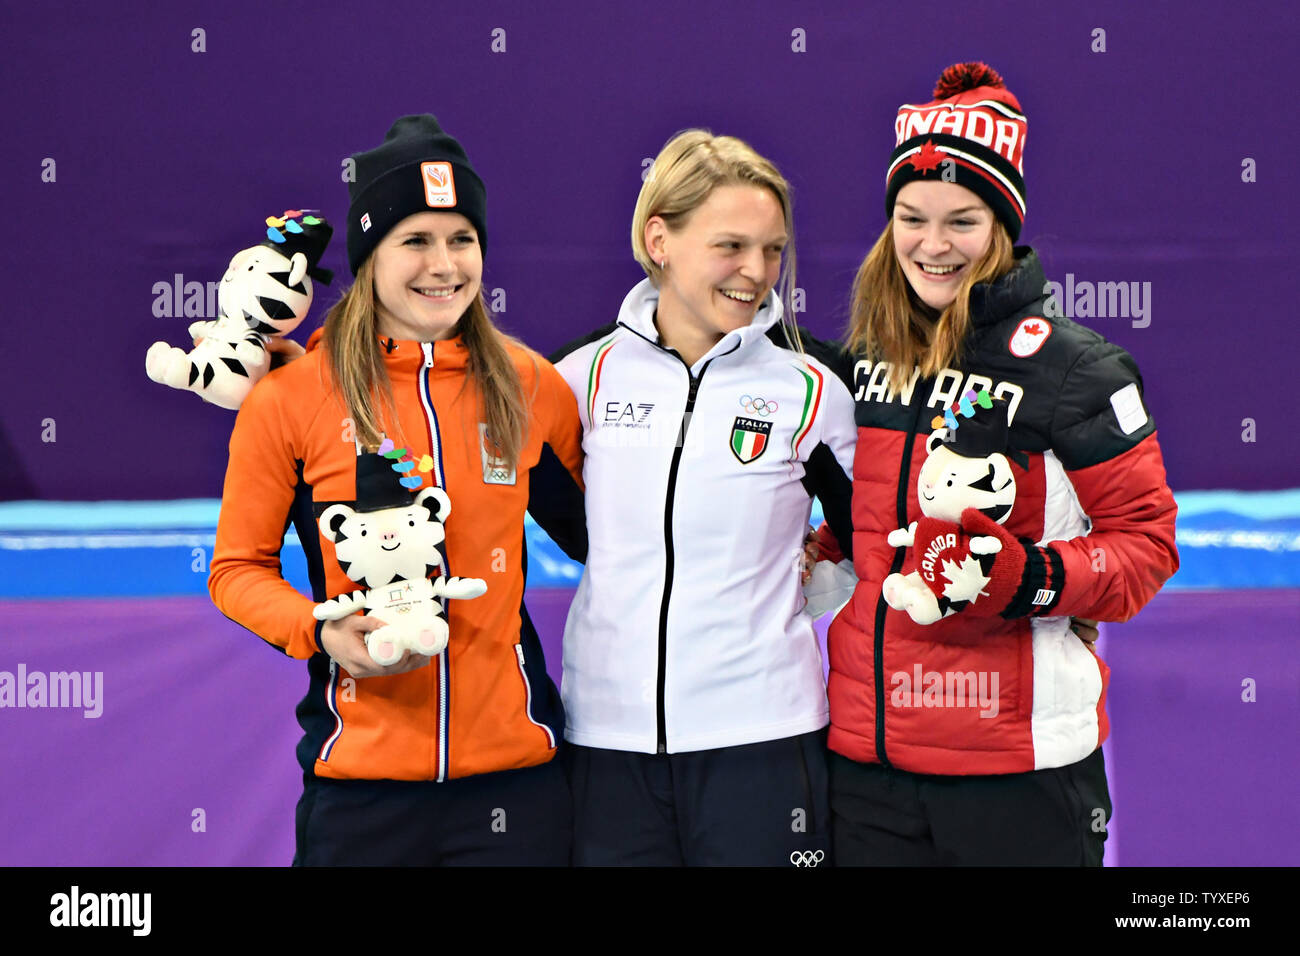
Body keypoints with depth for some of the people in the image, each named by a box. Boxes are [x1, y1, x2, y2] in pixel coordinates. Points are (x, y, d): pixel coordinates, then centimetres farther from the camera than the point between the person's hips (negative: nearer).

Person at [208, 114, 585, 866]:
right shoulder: (291, 397, -3)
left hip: (512, 768, 2)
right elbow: (239, 567, 4)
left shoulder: (528, 387, 5)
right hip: (361, 773, -2)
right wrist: (323, 631, -13)